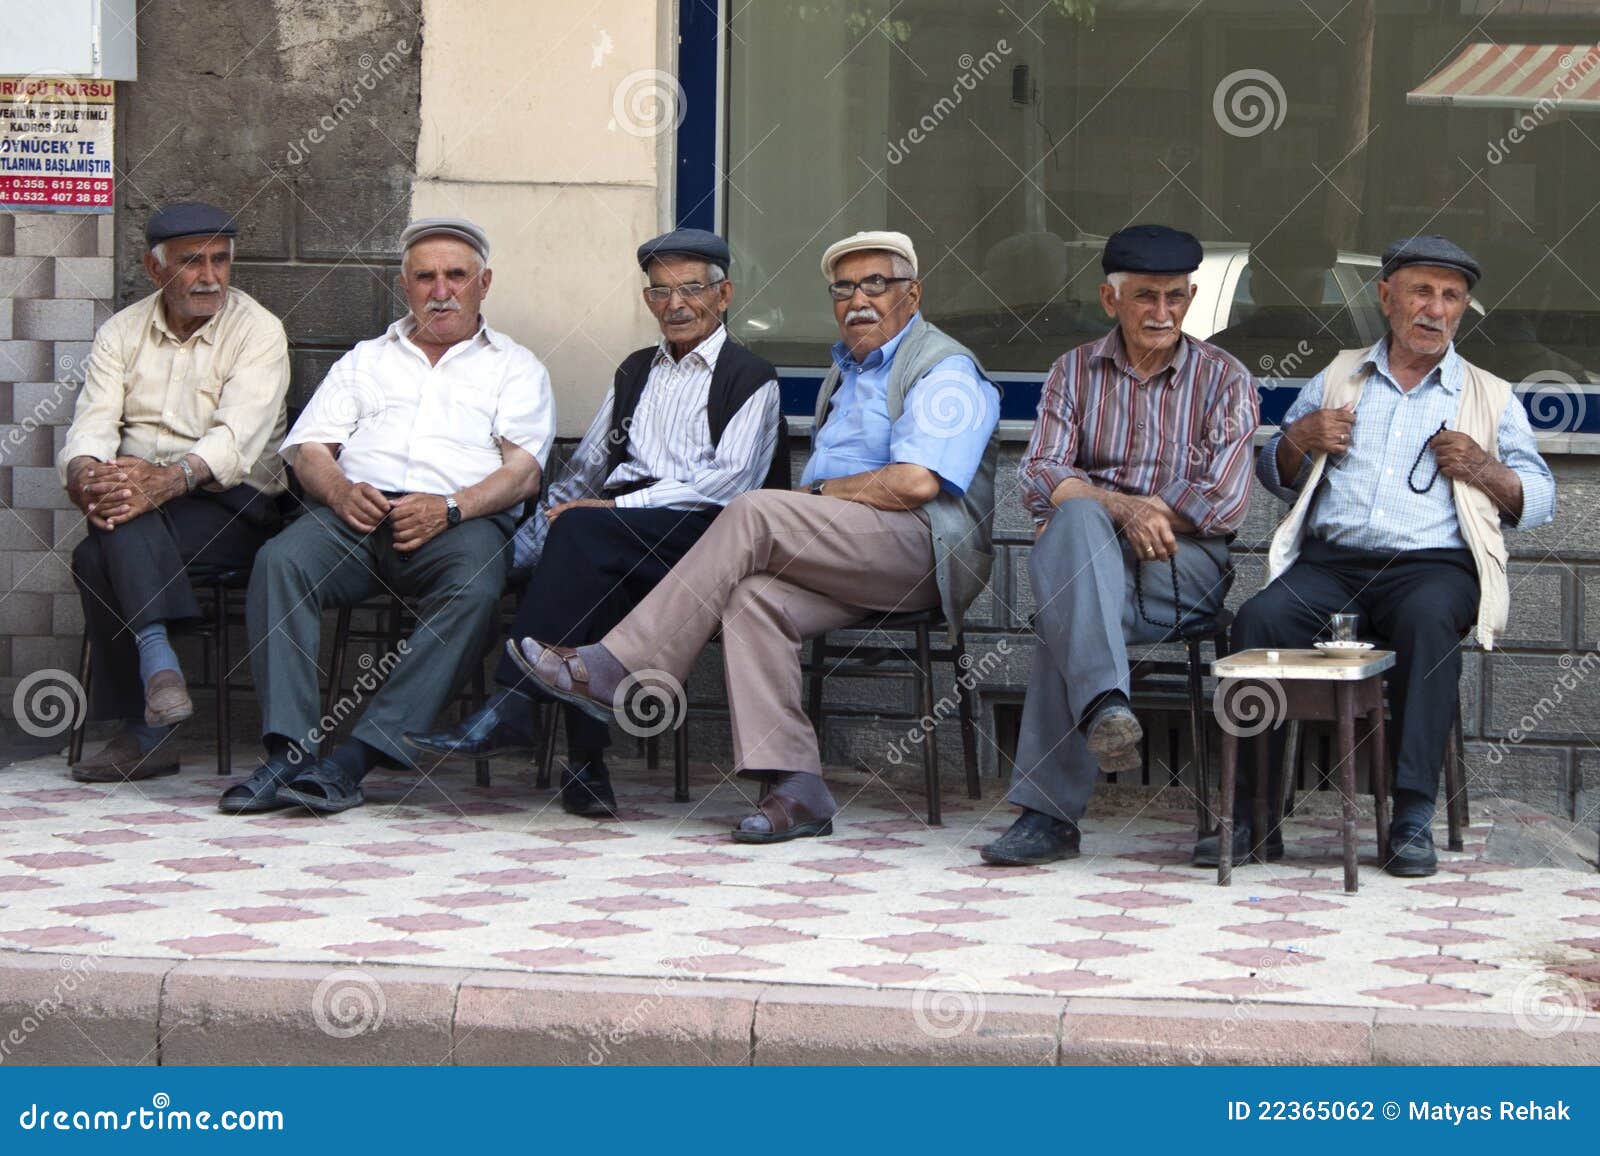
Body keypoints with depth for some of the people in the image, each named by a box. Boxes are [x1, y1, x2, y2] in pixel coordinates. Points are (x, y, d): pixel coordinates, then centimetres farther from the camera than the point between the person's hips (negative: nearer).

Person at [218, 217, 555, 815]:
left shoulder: (515, 367, 22)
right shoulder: (366, 360, 31)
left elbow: (523, 470, 5)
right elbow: (309, 447, 17)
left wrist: (450, 508, -14)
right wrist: (341, 491, -7)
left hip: (460, 518, -2)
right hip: (355, 515, 2)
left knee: (474, 588, -37)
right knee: (281, 560, -30)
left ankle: (353, 758, -41)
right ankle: (289, 751, -36)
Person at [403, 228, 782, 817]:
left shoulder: (751, 379, 7)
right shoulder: (635, 371, 28)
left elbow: (728, 482, -7)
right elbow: (582, 470, 27)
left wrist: (613, 506, -13)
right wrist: (522, 549, 13)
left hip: (696, 532, -4)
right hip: (616, 534, 4)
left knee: (582, 532, -33)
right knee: (592, 583, -33)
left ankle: (511, 709, -35)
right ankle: (586, 766, -33)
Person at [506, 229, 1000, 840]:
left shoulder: (945, 369, 1)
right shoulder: (846, 372, 30)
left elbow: (917, 482, -15)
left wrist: (816, 493, -4)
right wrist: (811, 500, 0)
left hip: (922, 550, -7)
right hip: (848, 555, 7)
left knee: (755, 512, -25)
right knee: (754, 597, -25)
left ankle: (624, 669, -24)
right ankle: (793, 787, -31)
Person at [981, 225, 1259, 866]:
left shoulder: (1224, 379, 7)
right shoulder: (1074, 372, 15)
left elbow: (1223, 503, -6)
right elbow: (1040, 477, 1)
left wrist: (1079, 503, -7)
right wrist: (1119, 507, -21)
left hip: (1187, 567, -2)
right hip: (1084, 551, 2)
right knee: (1076, 518, -36)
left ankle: (1048, 812, -36)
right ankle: (1104, 704, -52)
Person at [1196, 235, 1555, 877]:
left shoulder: (1492, 399, 20)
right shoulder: (1338, 378, 25)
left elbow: (1539, 500, 16)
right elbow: (1274, 478, 28)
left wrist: (1483, 471, -3)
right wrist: (1298, 440, 6)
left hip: (1433, 565, -2)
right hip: (1328, 561, 2)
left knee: (1427, 621, -38)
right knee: (1259, 618, -29)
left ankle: (1413, 818, -37)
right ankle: (1251, 813, -27)